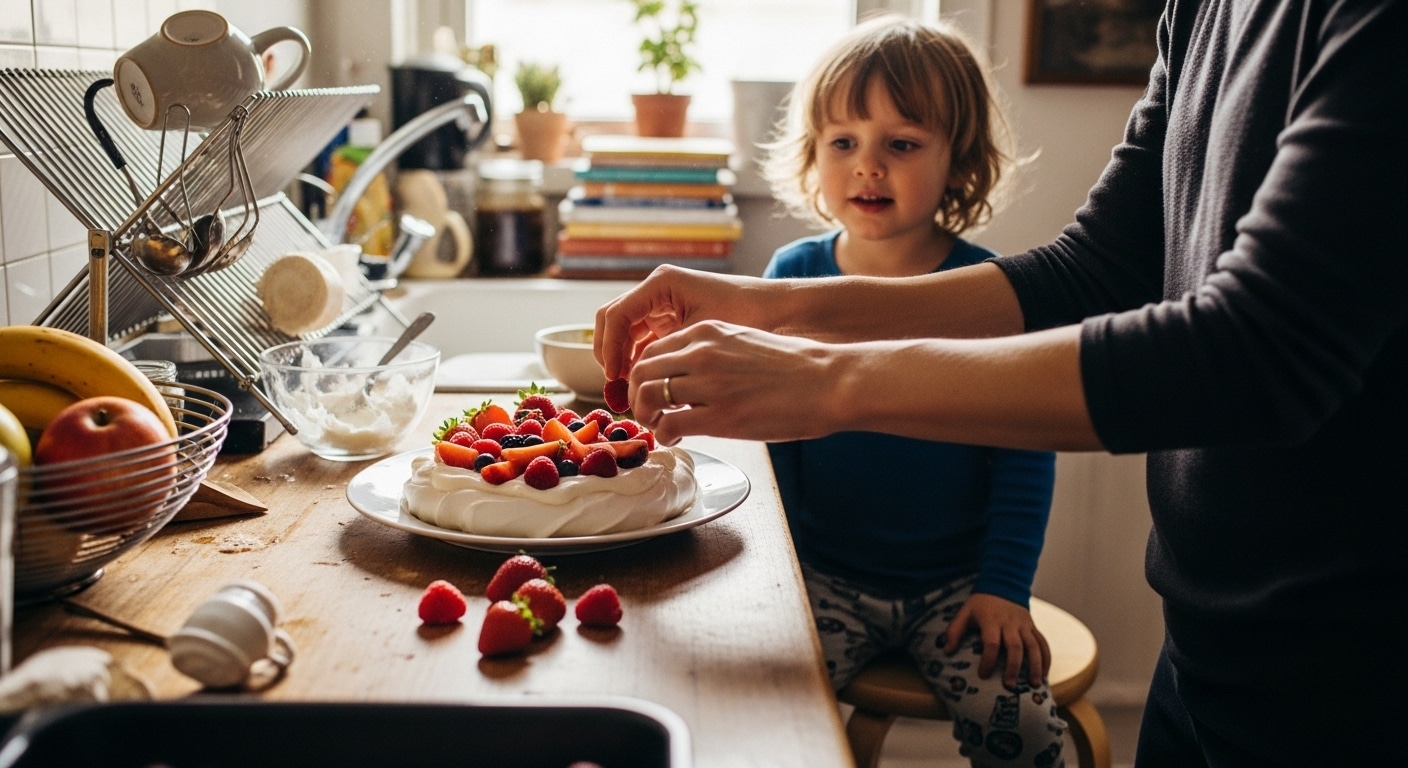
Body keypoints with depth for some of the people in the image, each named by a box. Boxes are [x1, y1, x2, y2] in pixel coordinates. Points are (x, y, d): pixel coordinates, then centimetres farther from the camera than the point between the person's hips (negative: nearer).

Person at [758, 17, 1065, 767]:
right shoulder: (793, 275, -1)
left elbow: (1026, 458, -2)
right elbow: (770, 441, 7)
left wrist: (1004, 587, -7)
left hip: (956, 581, -1)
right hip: (825, 576, 1)